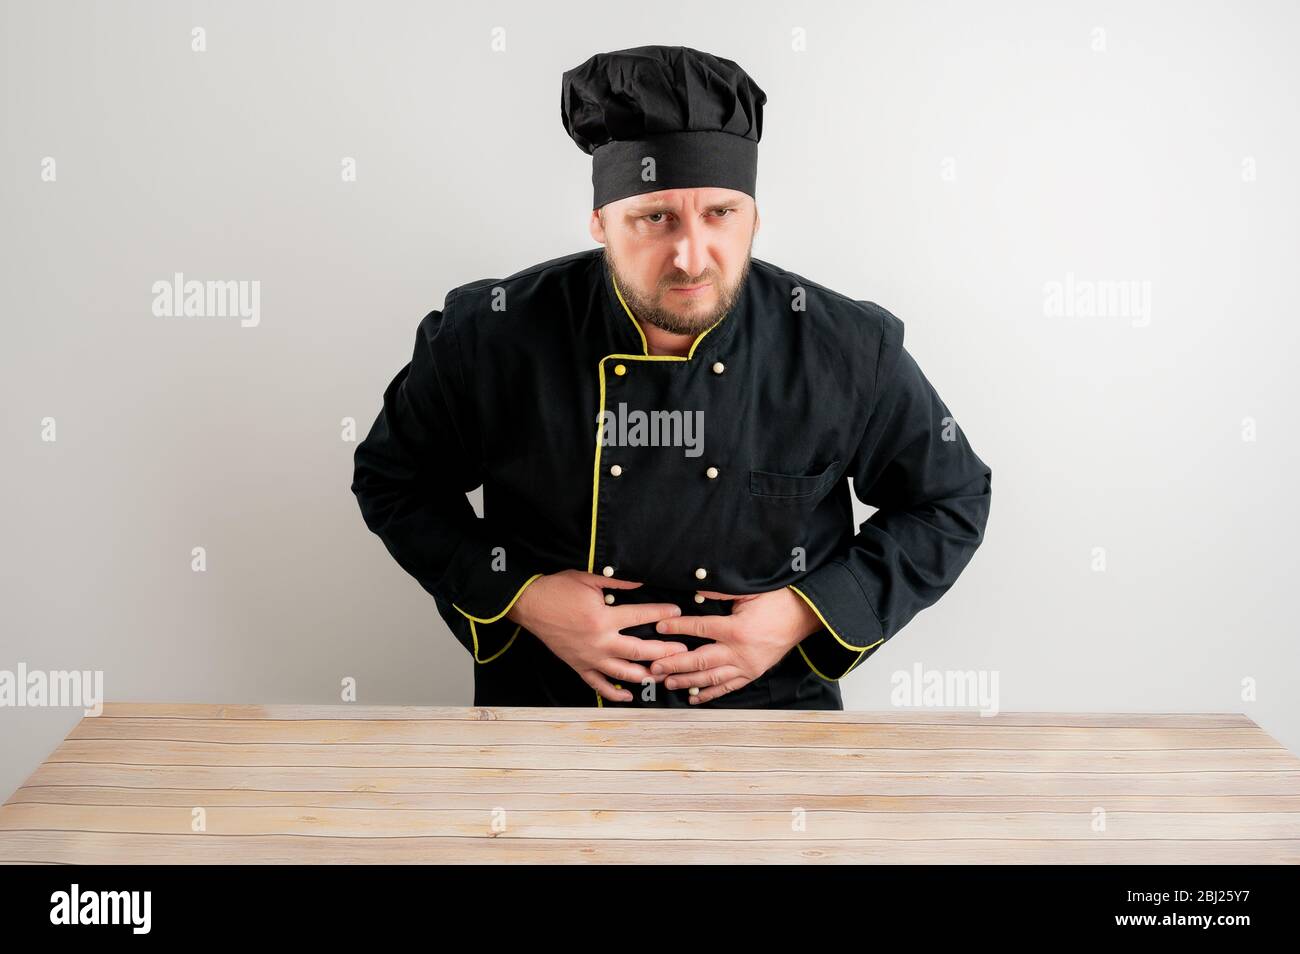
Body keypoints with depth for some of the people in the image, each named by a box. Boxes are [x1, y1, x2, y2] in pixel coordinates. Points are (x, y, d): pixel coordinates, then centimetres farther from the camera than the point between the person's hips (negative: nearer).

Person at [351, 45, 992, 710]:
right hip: (549, 698, 0)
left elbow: (951, 502, 4)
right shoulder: (488, 340, -12)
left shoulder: (850, 352, -11)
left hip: (772, 700, 1)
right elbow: (394, 482, 4)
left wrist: (808, 614, -9)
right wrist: (517, 597, -11)